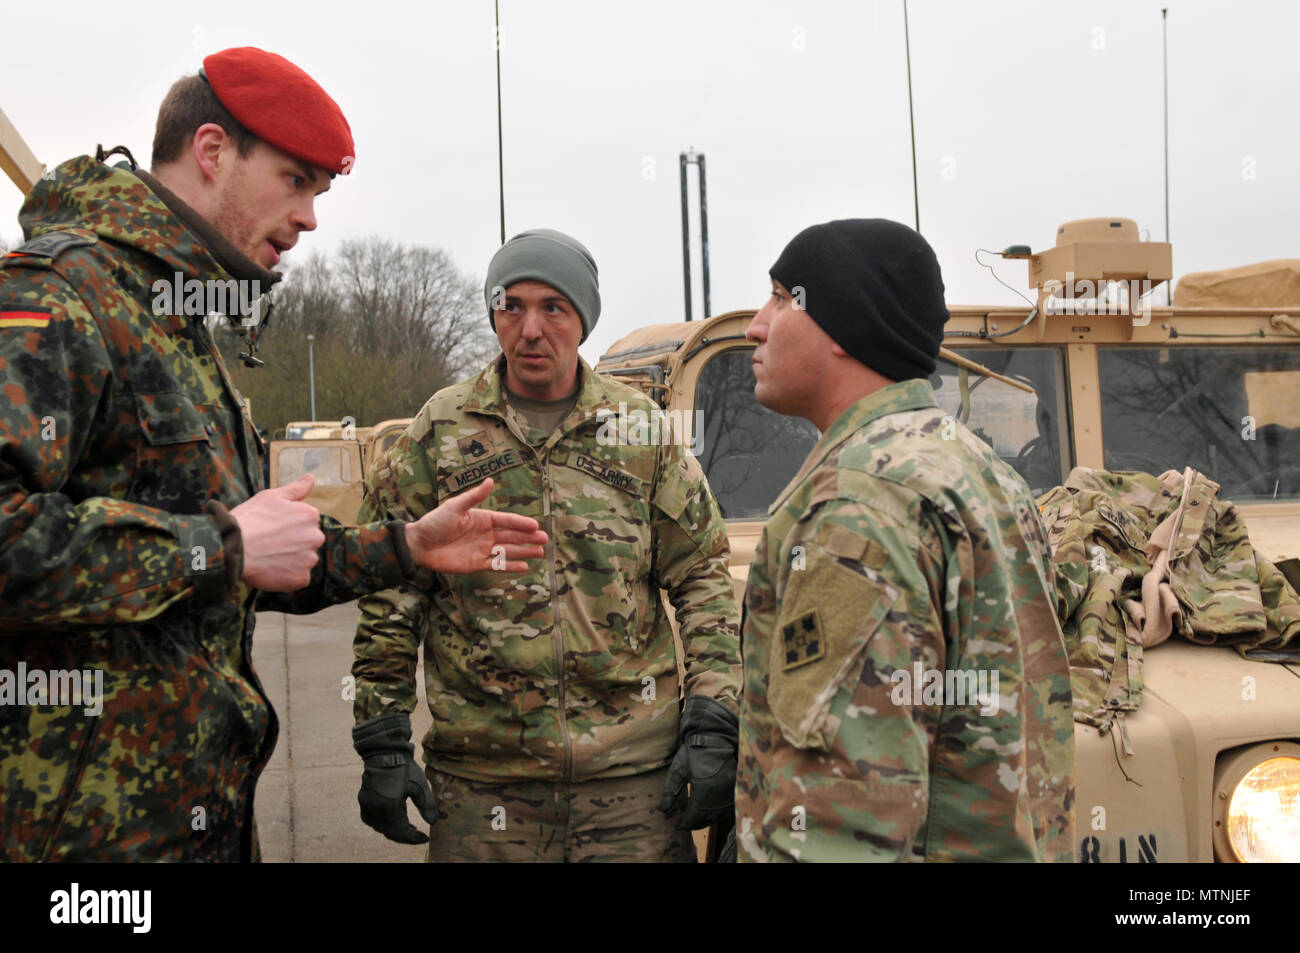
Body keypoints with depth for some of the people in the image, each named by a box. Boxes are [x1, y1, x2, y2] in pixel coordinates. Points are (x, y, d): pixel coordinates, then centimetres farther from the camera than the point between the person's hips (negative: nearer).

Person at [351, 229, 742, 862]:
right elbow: (389, 595, 5)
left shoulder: (643, 428, 6)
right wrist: (383, 744, 0)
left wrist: (712, 728, -1)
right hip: (480, 779, 0)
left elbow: (704, 579, 7)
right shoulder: (440, 431, 4)